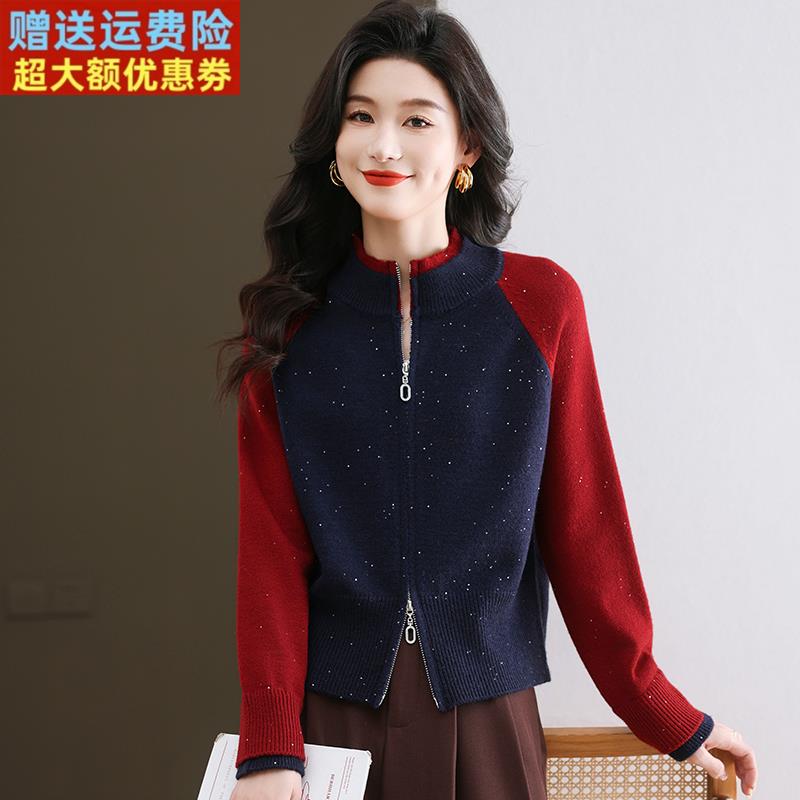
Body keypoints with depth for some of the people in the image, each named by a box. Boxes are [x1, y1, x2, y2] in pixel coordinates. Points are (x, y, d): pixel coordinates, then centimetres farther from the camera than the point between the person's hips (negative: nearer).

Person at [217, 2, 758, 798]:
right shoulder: (287, 325, -1)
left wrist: (663, 716, 2)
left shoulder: (541, 303, -4)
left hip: (486, 712, 0)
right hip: (333, 708, 1)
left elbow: (583, 526, 0)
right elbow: (272, 552, -2)